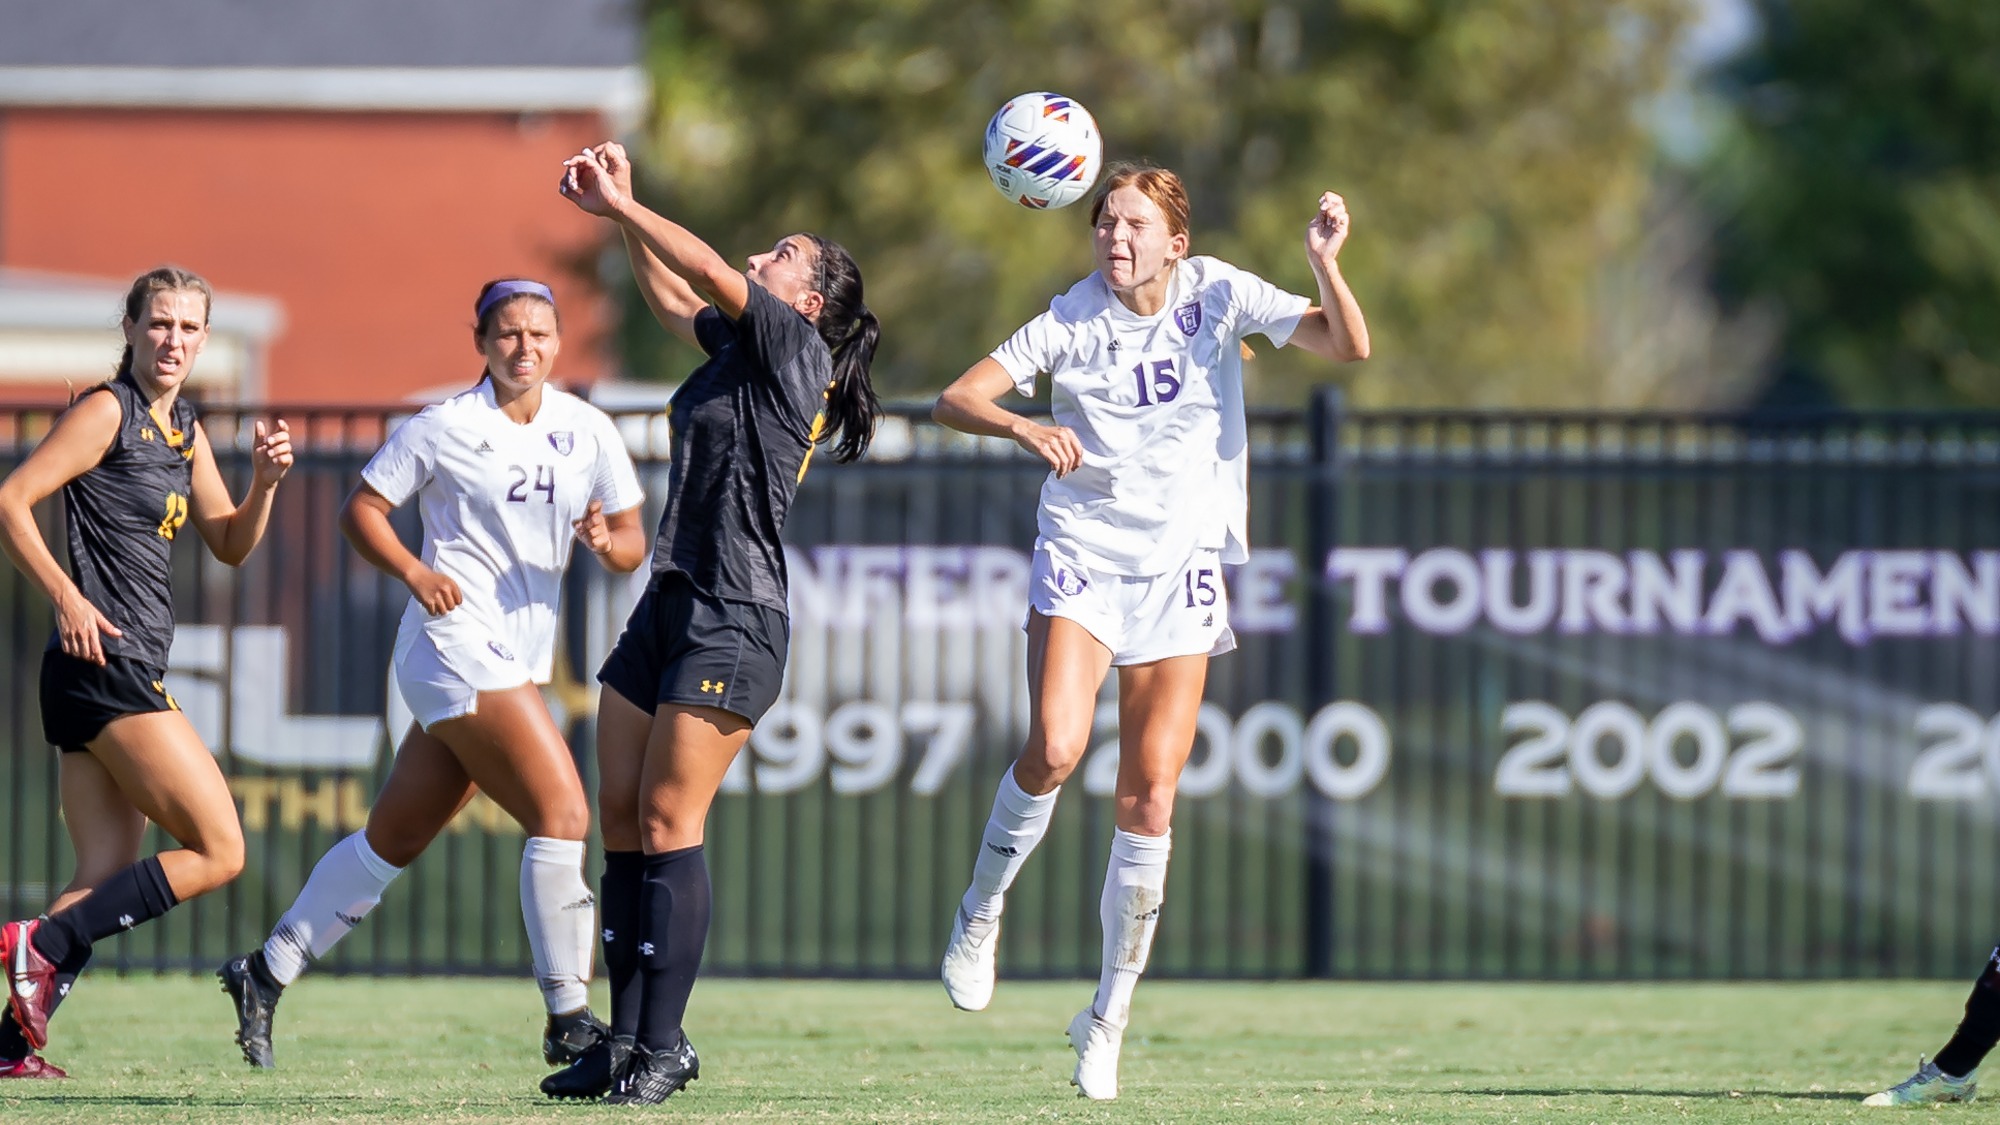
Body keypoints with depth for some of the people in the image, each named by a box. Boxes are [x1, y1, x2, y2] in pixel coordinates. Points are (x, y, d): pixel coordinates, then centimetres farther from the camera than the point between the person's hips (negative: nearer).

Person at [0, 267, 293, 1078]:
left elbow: (230, 546, 23)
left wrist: (265, 481, 5)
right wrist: (67, 598, -19)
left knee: (108, 882, 4)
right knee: (218, 850, -10)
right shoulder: (107, 411, -7)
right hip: (105, 665, -9)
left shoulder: (183, 430, 18)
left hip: (134, 672, 9)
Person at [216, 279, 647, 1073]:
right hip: (457, 643, -7)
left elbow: (632, 544, 11)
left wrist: (608, 540, -13)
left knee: (395, 839, 13)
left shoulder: (587, 431, 9)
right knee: (561, 814, -17)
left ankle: (266, 974, 25)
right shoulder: (444, 428, -4)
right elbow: (361, 508, 0)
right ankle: (569, 1021, -14)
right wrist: (414, 571, -16)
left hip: (517, 662, 7)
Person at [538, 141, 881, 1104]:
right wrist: (619, 212, 21)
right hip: (668, 605, 9)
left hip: (733, 619, -9)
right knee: (621, 819, 3)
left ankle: (664, 1045, -10)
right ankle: (626, 1039, 5)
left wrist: (619, 202, -7)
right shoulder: (737, 349, 17)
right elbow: (673, 297, 31)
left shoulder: (797, 347, -5)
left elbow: (712, 274, -13)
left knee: (667, 822, -12)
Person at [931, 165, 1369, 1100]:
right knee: (1054, 749, -24)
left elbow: (1348, 346, -8)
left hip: (1180, 568, 1)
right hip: (1081, 556, -1)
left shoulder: (1217, 296, -1)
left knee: (1149, 802, -4)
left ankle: (1110, 1015, 9)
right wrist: (1026, 428, -29)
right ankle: (981, 911, 3)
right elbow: (954, 401, -9)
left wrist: (1325, 263, -26)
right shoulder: (1071, 322, -4)